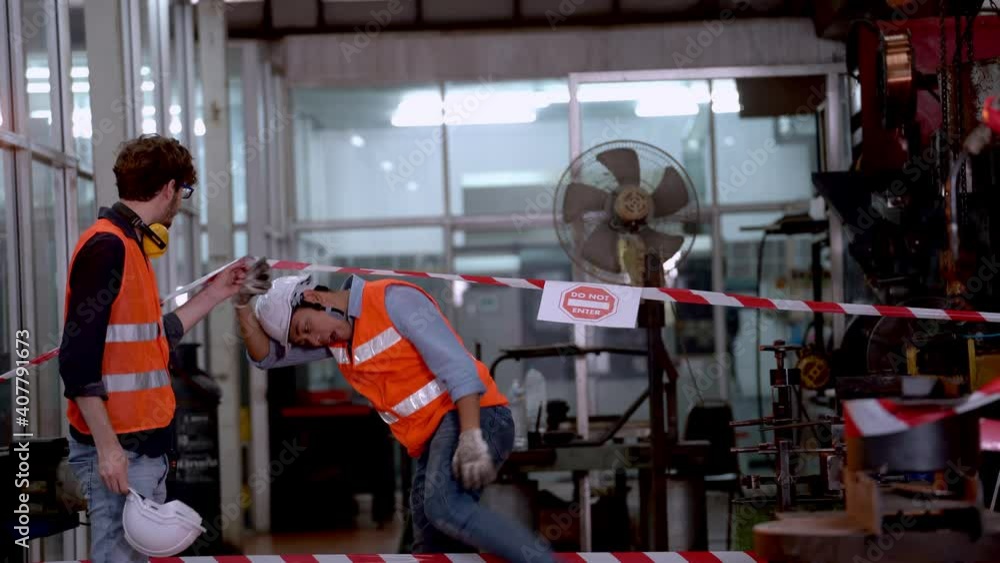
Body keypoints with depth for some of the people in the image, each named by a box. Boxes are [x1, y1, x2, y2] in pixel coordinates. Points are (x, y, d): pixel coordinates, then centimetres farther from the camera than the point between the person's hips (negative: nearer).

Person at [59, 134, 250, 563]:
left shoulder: (131, 246, 15)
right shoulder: (107, 247, -14)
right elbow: (77, 360, -19)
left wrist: (214, 295, 24)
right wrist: (107, 446, -21)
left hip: (145, 448, 10)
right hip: (118, 449, -10)